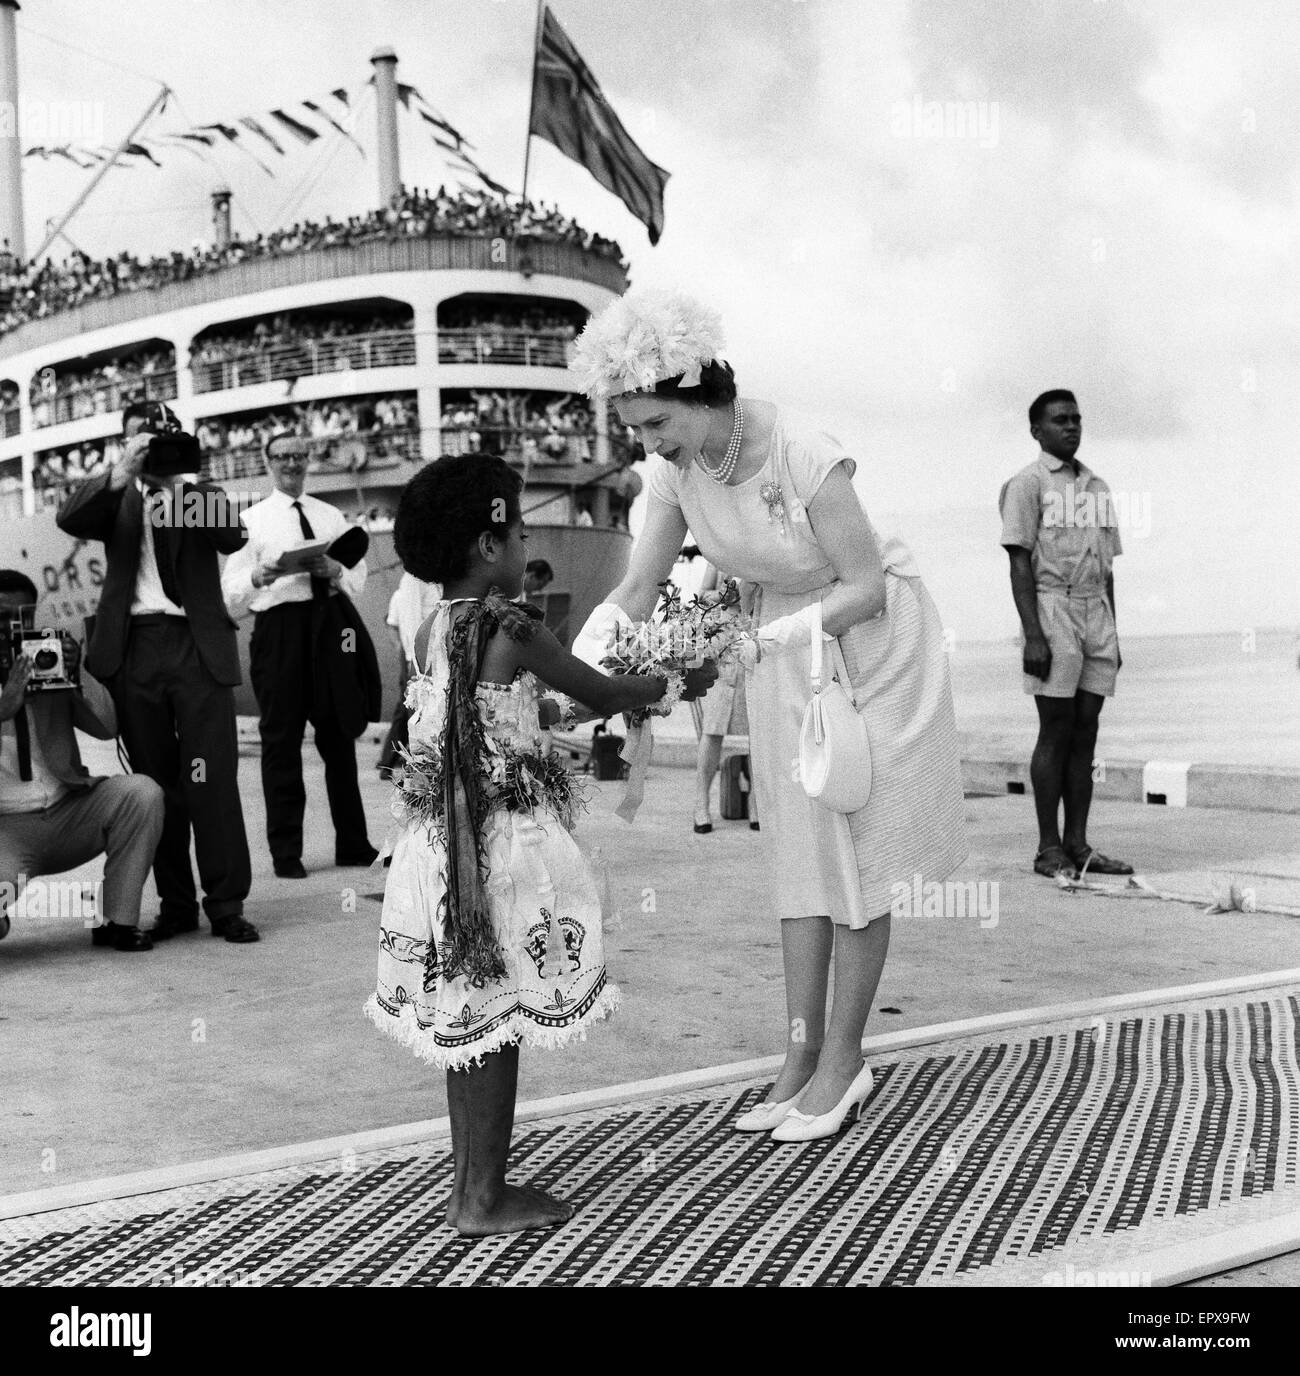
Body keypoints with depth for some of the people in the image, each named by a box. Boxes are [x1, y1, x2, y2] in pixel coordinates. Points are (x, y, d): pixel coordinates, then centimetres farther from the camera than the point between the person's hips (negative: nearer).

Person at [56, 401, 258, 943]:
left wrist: (185, 480, -14)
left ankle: (226, 904, -3)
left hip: (199, 648, -2)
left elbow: (232, 537, -5)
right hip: (135, 650, 2)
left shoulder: (202, 493, 14)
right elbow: (69, 520, -3)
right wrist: (123, 473, -14)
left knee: (212, 782, -7)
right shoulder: (115, 499, 16)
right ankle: (175, 904, 11)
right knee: (156, 785, 4)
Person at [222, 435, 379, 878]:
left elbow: (358, 577, 10)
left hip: (330, 622, 3)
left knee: (339, 736, 8)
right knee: (281, 740, -1)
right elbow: (231, 592, -2)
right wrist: (259, 576, -22)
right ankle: (286, 852, 7)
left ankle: (353, 845, 17)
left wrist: (334, 570, -11)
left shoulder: (332, 516, 17)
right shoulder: (252, 519, 6)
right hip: (279, 627, -3)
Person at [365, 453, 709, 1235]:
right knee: (497, 1024, 2)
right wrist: (677, 682, 17)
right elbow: (603, 696, -3)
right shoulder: (513, 631, -14)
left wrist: (622, 700, 26)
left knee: (469, 1022, 15)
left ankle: (476, 1185, 26)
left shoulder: (431, 632, 8)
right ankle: (484, 1199, 12)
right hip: (508, 846, -7)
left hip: (445, 844, 7)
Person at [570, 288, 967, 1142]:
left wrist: (780, 635, -34)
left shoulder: (804, 455, -30)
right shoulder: (676, 471, -12)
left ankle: (843, 1059, 10)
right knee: (801, 851, 7)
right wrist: (589, 657, -26)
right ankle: (803, 1054, 14)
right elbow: (638, 591, -9)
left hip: (870, 633, -6)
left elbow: (865, 587, -24)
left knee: (858, 849, -1)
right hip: (784, 641, 6)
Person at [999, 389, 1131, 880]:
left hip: (1096, 611, 6)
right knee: (1055, 731, -6)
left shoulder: (1097, 487, 19)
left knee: (1085, 731, 5)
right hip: (1052, 611, -6)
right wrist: (1033, 636, -17)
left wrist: (1113, 636, 16)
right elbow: (1020, 564, -9)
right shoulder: (1028, 484, -1)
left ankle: (1077, 845, 9)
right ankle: (1049, 849, -1)